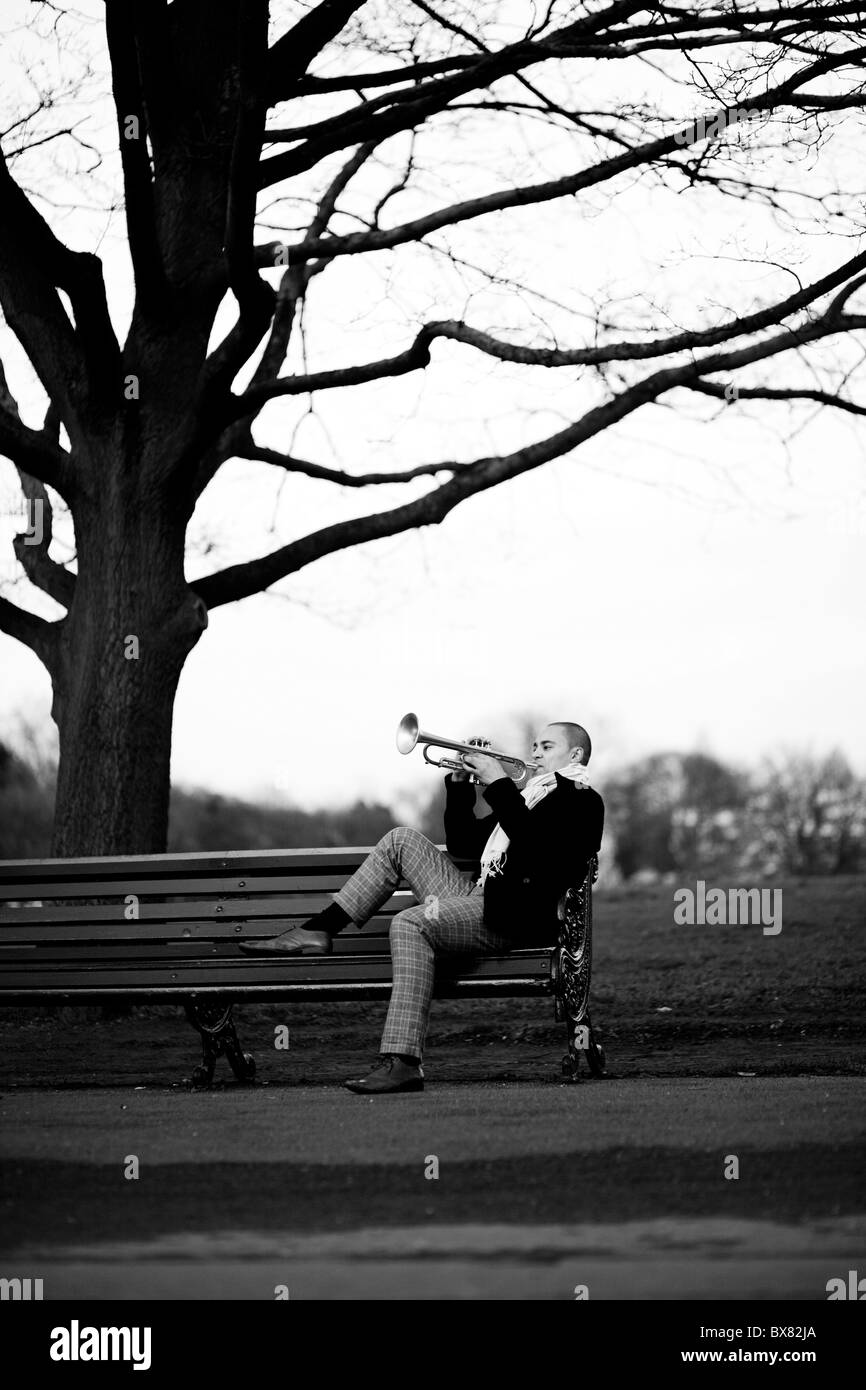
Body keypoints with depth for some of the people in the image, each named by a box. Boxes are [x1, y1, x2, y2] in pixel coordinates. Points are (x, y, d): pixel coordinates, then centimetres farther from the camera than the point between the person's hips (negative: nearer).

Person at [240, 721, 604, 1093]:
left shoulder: (579, 799, -1)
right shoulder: (529, 796, 28)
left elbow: (532, 843, -22)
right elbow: (463, 844, 25)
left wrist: (498, 782, -16)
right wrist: (461, 783, 14)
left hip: (512, 918, -9)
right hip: (475, 897, 9)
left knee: (411, 923, -30)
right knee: (402, 839, 8)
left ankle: (402, 1062, -39)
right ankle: (317, 932, 4)